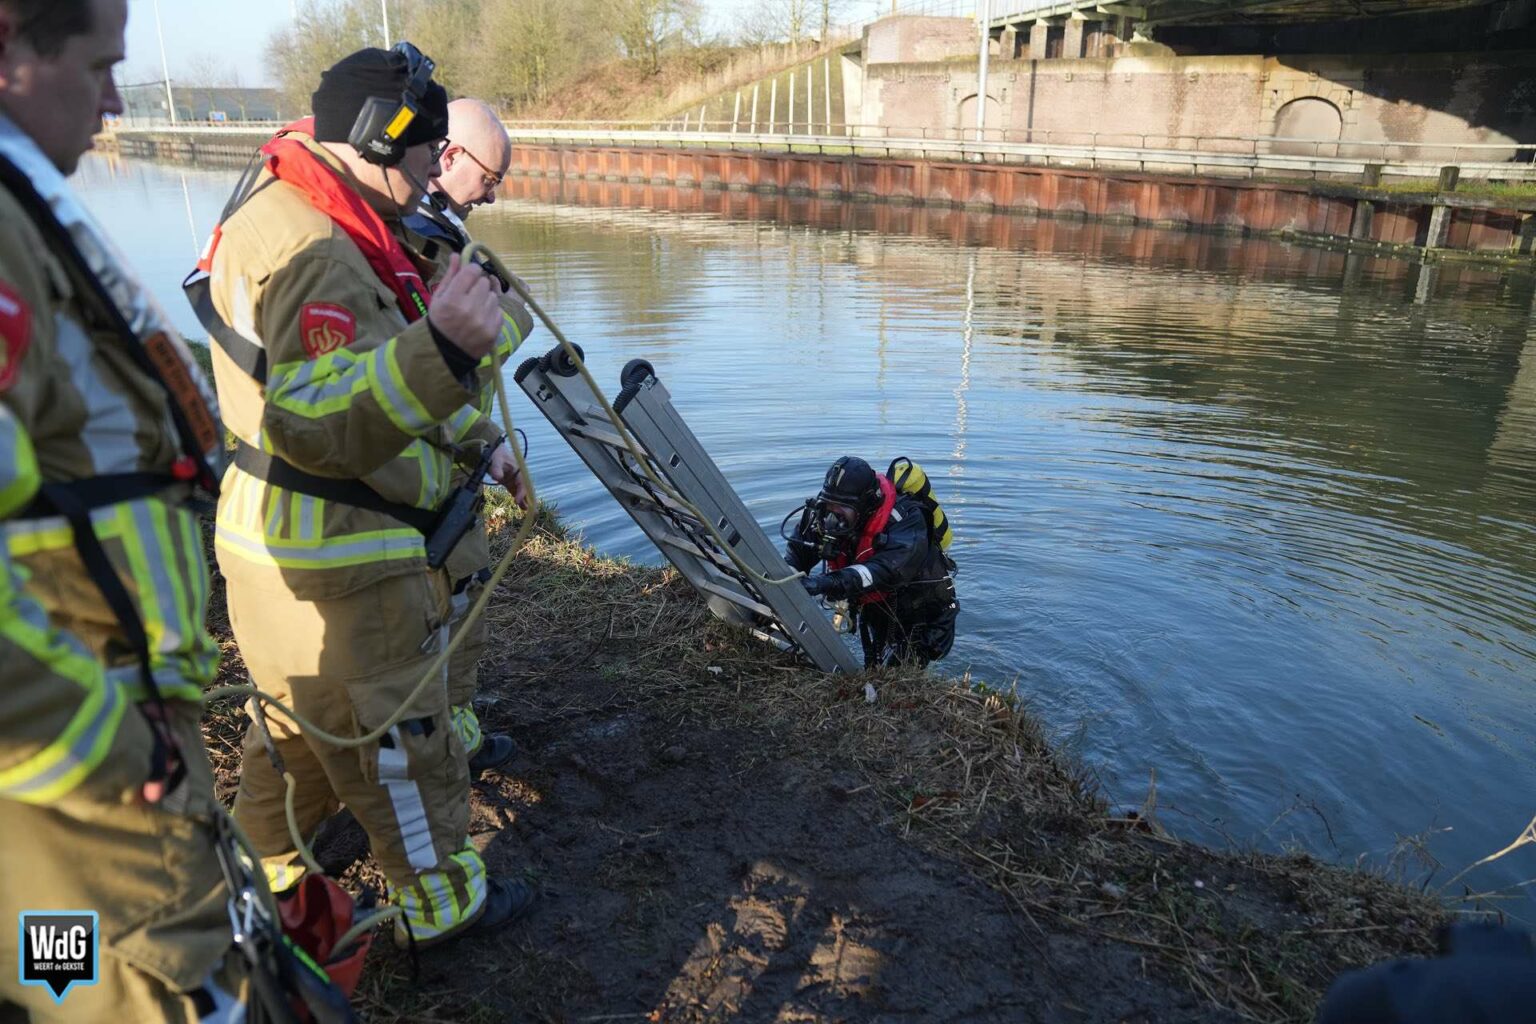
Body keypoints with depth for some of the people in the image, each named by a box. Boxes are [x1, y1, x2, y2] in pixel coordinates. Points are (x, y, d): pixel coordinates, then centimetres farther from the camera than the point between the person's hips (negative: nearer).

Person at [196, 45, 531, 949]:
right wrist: (439, 348, -51)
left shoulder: (303, 219, 12)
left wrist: (476, 437, 17)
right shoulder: (315, 251, -25)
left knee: (297, 723, 26)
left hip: (282, 548, 10)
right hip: (334, 565, -10)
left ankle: (268, 875, 47)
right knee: (401, 740, 8)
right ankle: (444, 902, 28)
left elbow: (370, 377, 21)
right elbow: (318, 429, -37)